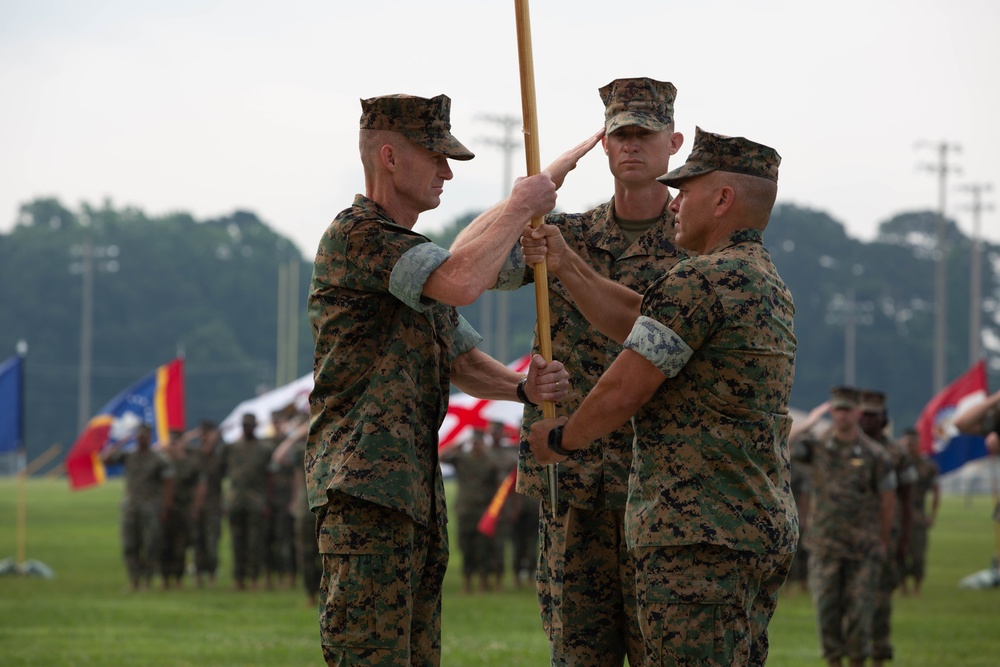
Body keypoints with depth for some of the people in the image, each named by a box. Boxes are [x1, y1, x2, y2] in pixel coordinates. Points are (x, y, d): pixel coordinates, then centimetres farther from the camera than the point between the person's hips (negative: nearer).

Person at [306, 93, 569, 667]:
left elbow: (463, 361, 22)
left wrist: (522, 387, 0)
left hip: (417, 490, 10)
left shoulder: (414, 255, 22)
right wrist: (520, 207, -11)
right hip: (365, 489, -10)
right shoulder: (356, 236, -10)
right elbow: (462, 283, -25)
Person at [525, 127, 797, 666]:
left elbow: (622, 392, -12)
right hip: (767, 526, 10)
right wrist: (565, 265, 20)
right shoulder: (769, 284, 19)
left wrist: (560, 438, 6)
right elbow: (637, 323, 23)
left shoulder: (702, 279, -13)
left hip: (699, 537, -10)